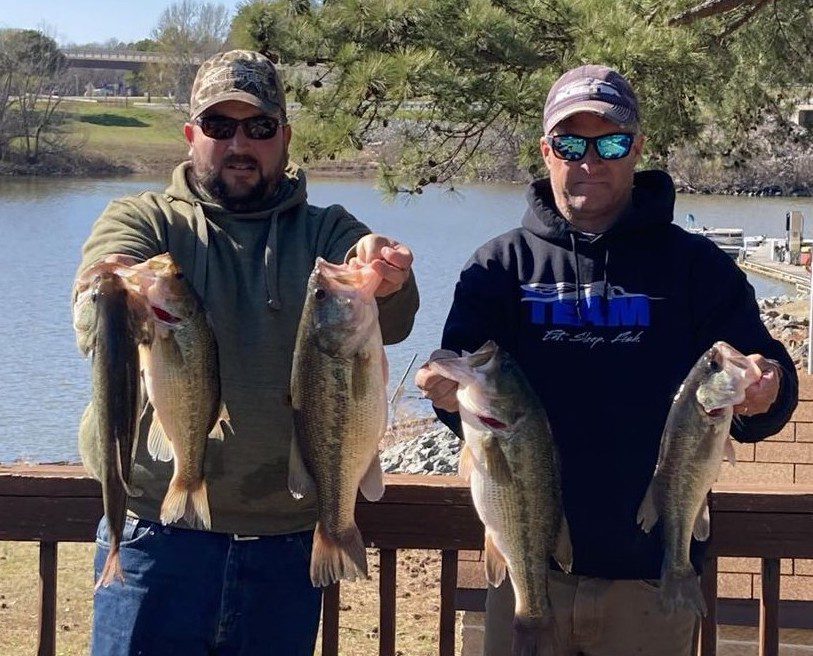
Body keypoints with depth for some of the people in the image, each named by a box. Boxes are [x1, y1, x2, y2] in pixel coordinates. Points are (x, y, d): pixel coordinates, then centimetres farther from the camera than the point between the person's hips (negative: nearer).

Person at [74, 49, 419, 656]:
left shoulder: (327, 232, 8)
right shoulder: (142, 219, 6)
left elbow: (390, 322, -11)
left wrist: (384, 281, -35)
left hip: (288, 543, 2)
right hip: (159, 532, -1)